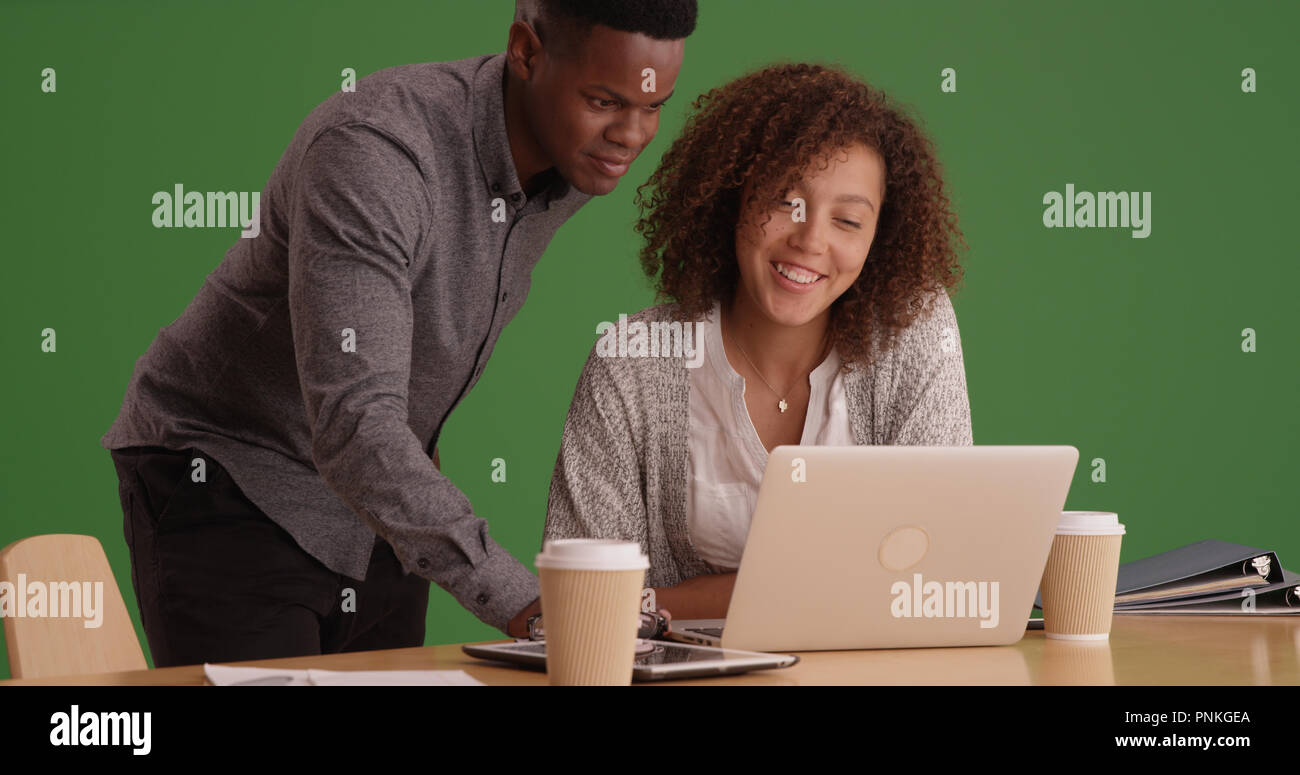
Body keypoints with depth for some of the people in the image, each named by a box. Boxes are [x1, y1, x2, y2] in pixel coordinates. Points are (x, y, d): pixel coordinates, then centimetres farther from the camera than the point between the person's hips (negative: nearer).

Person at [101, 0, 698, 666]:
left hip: (379, 509, 7)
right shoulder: (370, 152, -32)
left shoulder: (577, 160, -6)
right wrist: (521, 606, -46)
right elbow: (355, 427, -40)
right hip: (227, 480, -7)